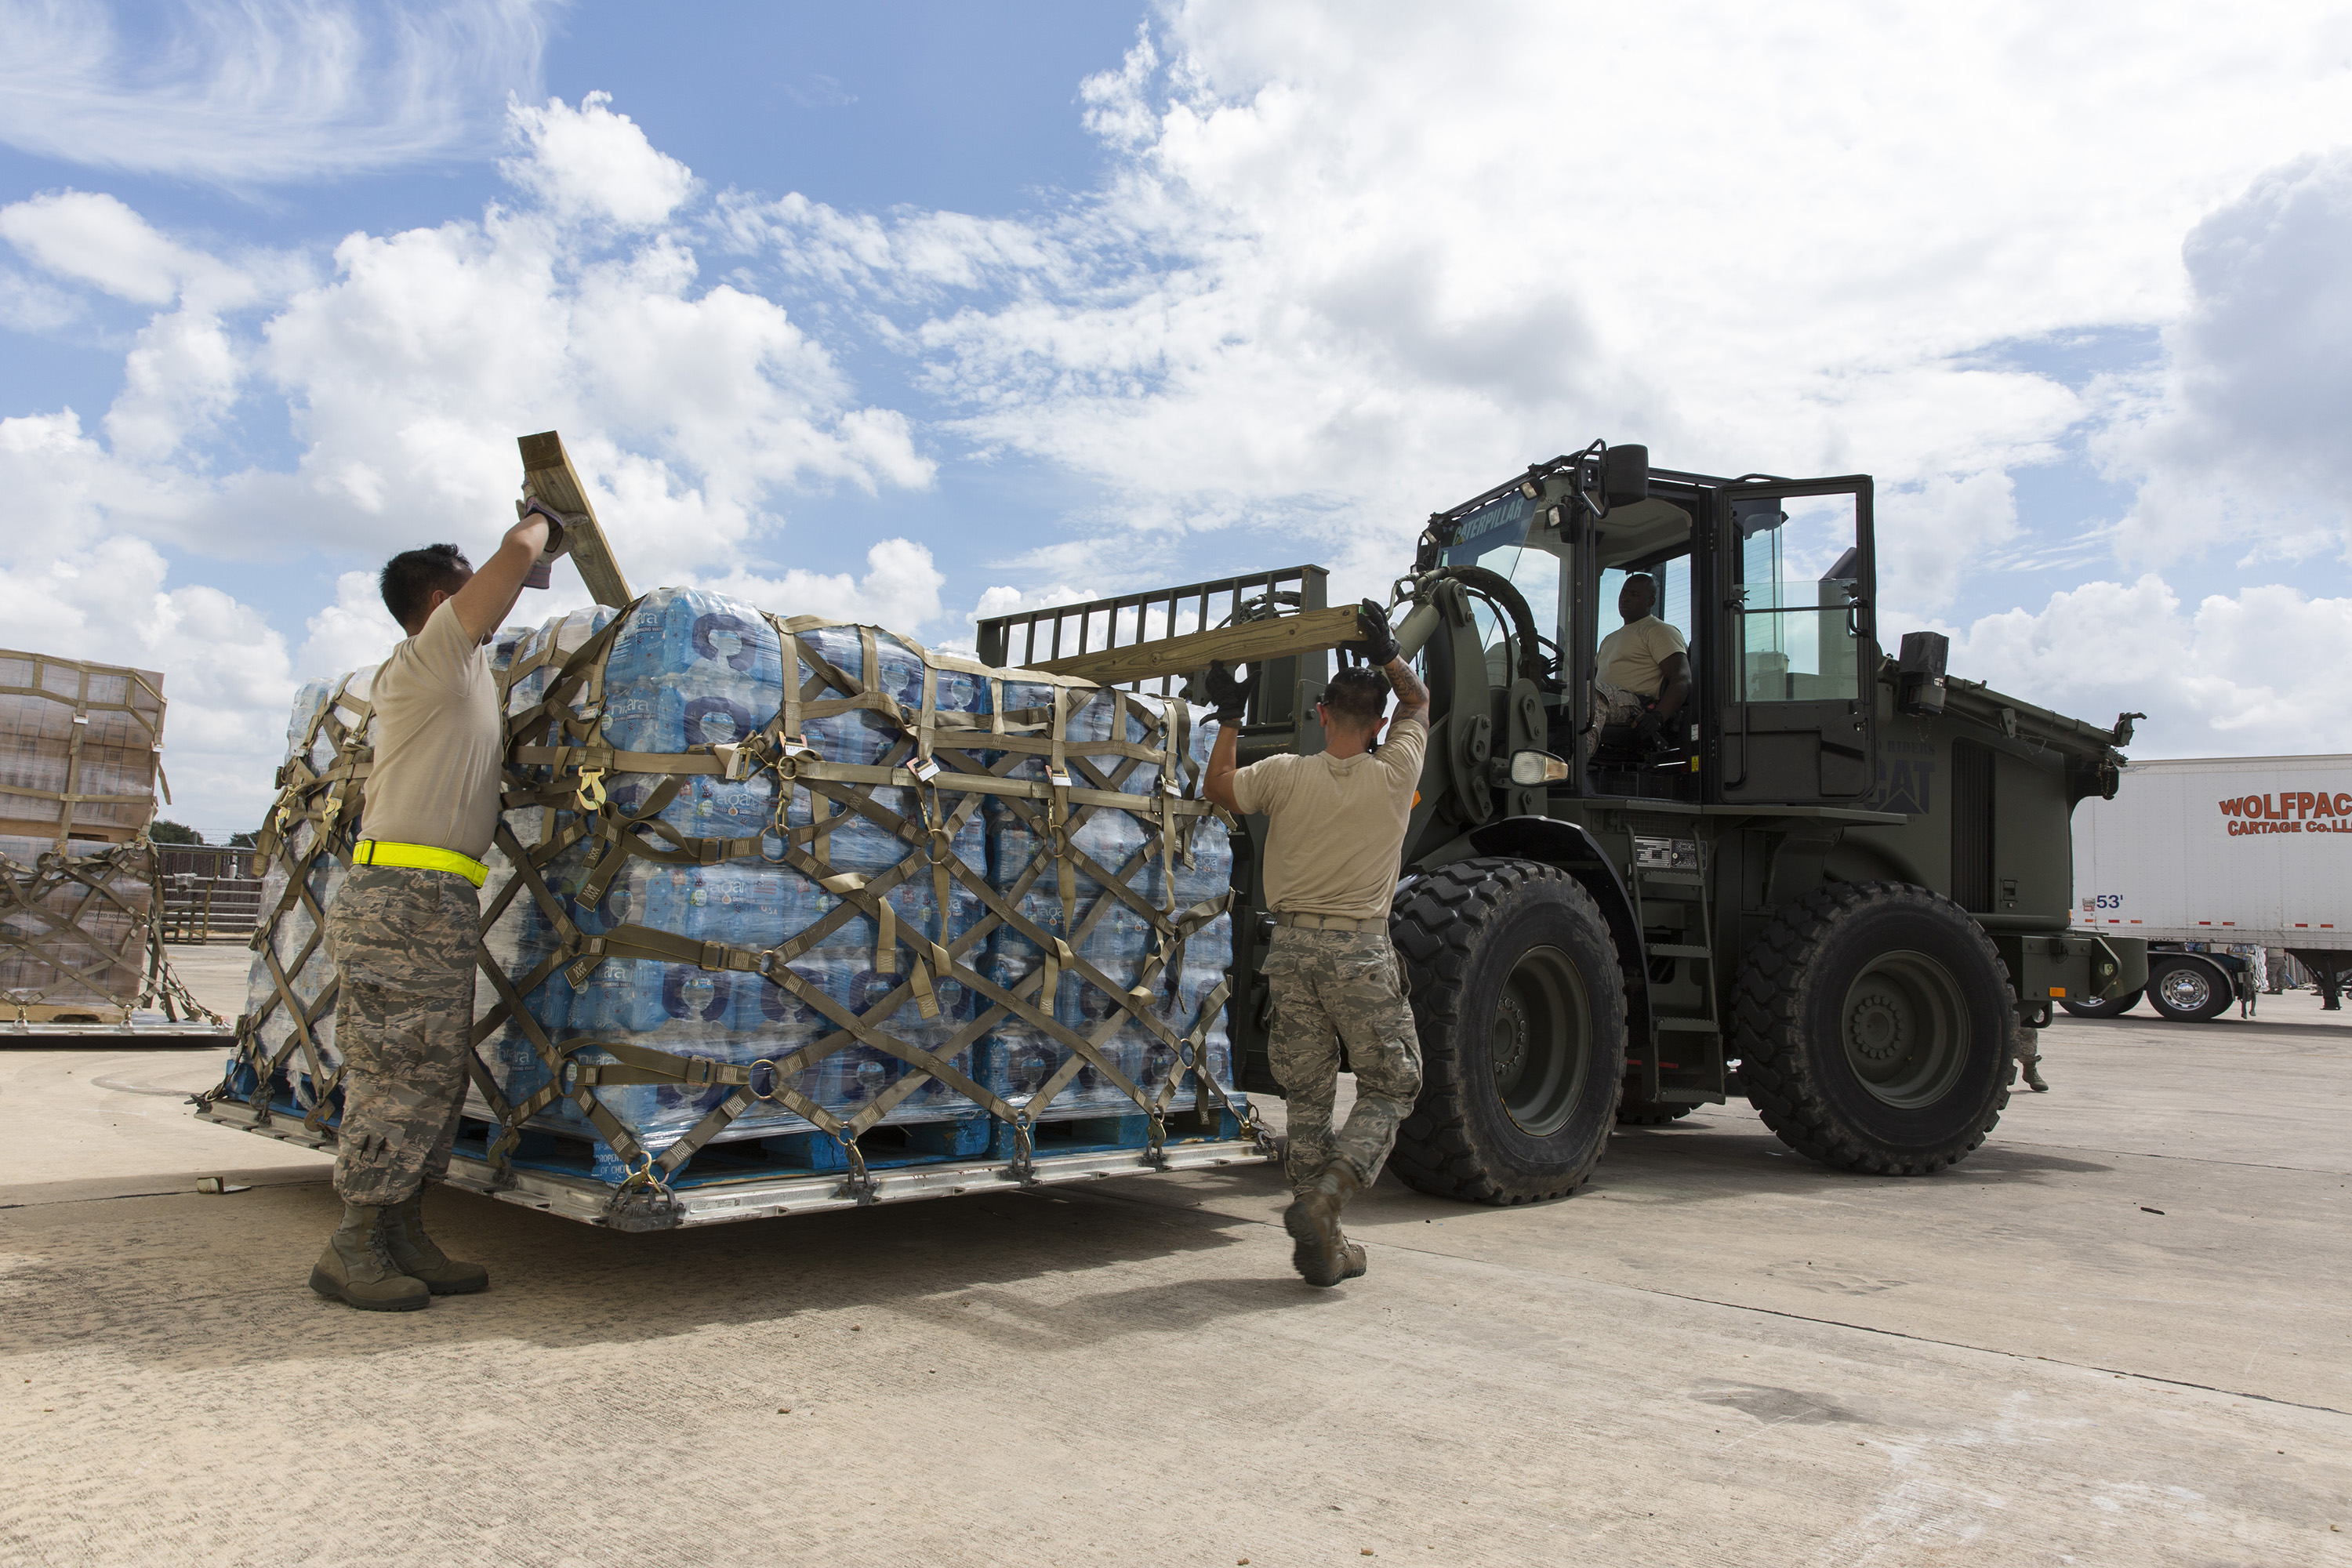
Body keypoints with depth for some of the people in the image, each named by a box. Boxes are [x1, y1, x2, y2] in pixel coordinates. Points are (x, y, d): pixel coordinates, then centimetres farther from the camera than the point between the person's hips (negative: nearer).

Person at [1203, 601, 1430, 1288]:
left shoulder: (1285, 774, -3)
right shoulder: (1394, 774, -3)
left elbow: (1218, 788, 15)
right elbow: (1420, 704, 15)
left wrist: (1228, 720, 19)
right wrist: (1386, 653, 11)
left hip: (1292, 946, 3)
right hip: (1360, 950, -2)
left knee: (1307, 1094, 11)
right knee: (1390, 1086, 10)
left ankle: (1320, 1244, 14)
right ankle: (1325, 1194, -11)